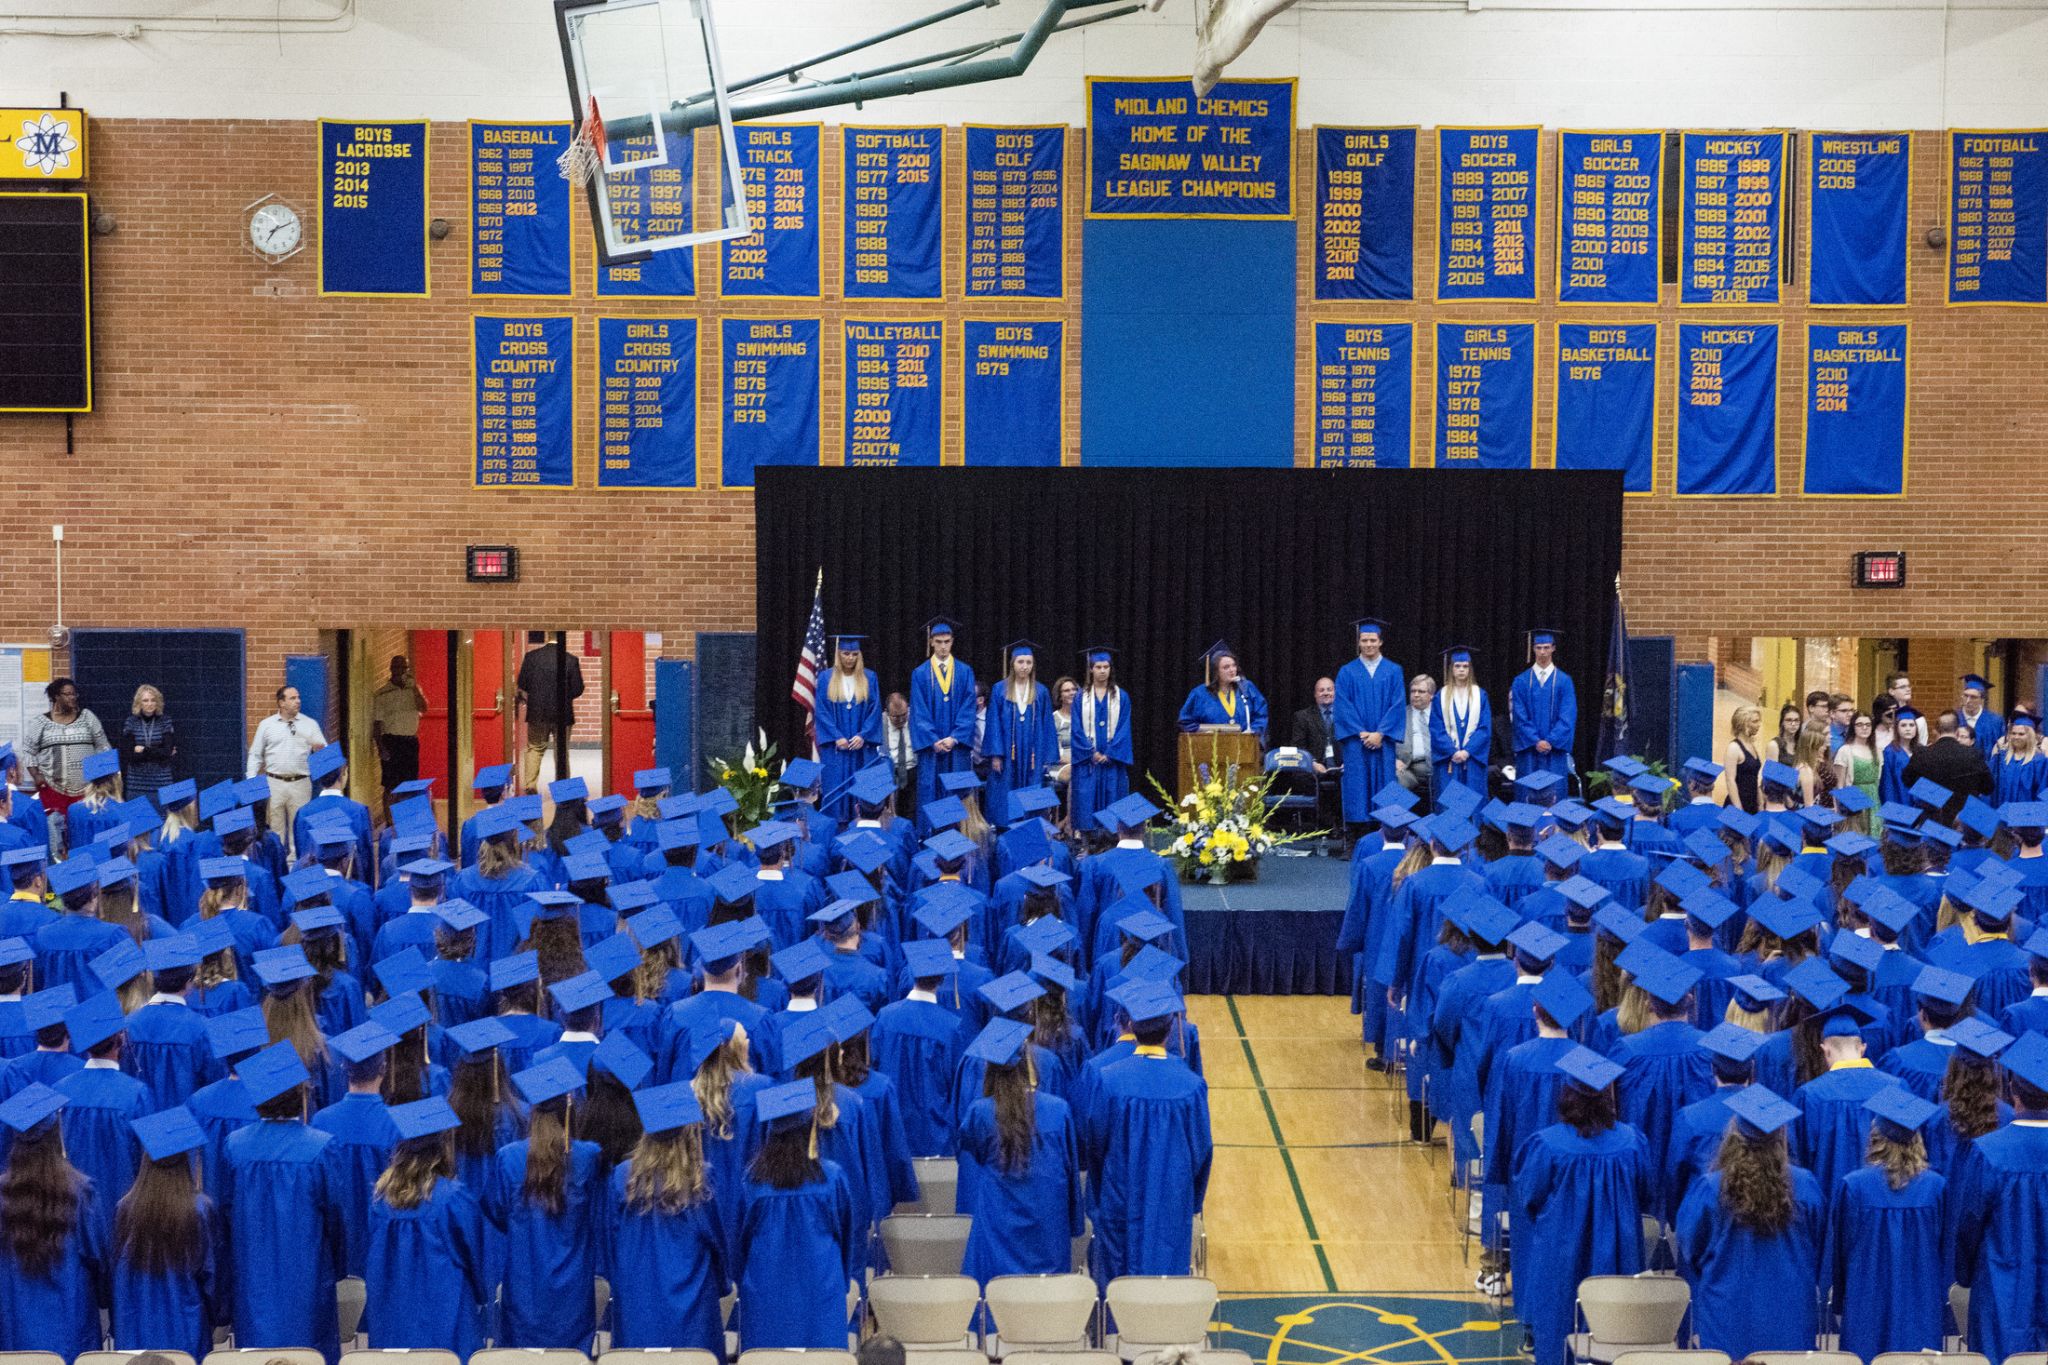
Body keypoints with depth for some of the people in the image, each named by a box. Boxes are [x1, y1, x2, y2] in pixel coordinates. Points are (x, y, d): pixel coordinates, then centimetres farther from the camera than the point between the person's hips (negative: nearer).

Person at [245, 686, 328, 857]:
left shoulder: (310, 724, 8)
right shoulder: (266, 725, 8)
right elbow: (255, 755, 11)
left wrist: (320, 747, -17)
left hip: (300, 784, 0)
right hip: (273, 783, 0)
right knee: (274, 825, 2)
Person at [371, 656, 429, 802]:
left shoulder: (413, 689, 9)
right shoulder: (382, 694, -2)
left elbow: (423, 708, -8)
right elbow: (377, 723, -4)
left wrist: (415, 687, -14)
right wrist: (381, 748, -13)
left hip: (411, 741, 4)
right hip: (391, 741, -4)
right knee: (390, 786, -3)